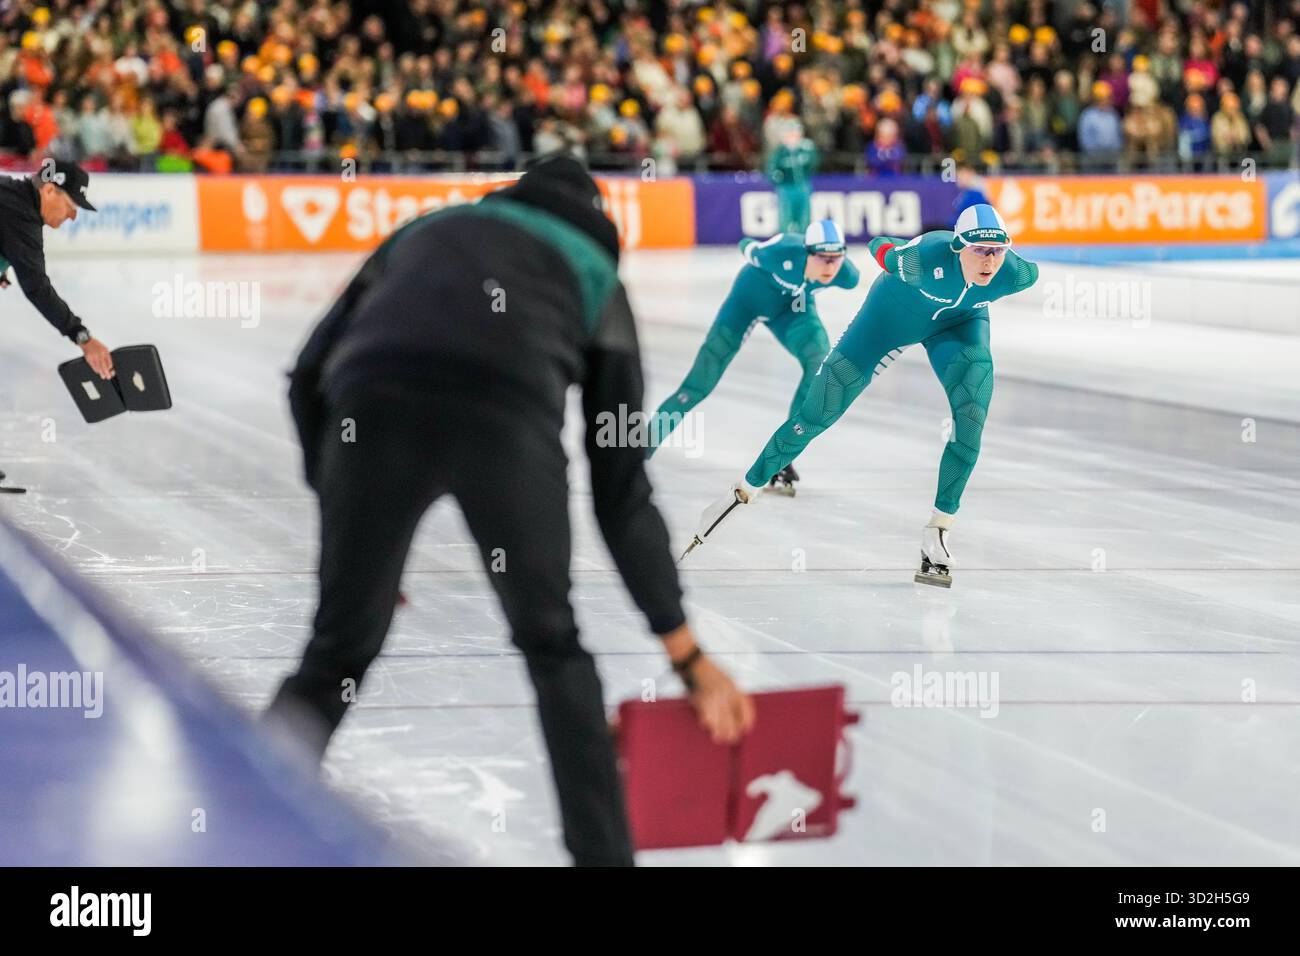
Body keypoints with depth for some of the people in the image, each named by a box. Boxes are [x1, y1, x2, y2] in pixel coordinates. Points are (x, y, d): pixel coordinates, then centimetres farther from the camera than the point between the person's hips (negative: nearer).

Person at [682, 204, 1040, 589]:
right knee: (817, 413, -1)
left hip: (959, 320, 3)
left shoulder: (1016, 275, -32)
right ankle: (743, 492, 17)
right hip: (895, 311, -3)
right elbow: (879, 247, -19)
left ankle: (938, 532, -9)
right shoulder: (927, 258, -41)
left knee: (972, 415, -21)